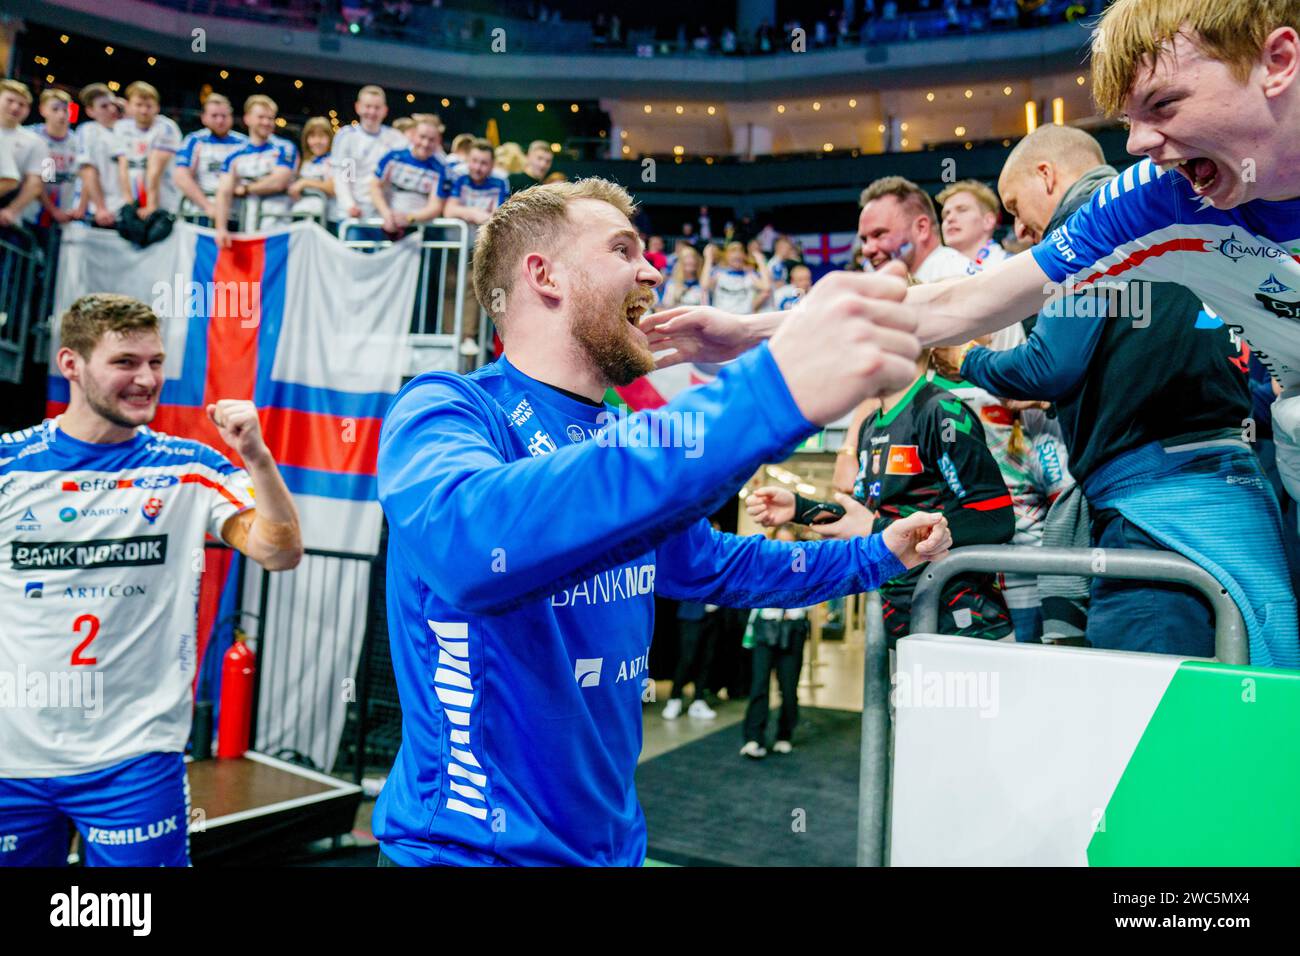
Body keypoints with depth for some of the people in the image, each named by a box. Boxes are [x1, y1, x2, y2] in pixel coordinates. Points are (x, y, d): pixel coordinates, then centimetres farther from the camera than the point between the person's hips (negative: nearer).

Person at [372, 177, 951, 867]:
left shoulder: (620, 441, 6)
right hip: (470, 844, -7)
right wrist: (766, 392, -46)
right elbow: (469, 542, -41)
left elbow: (711, 563, 20)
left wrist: (876, 556, 13)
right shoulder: (442, 411, -18)